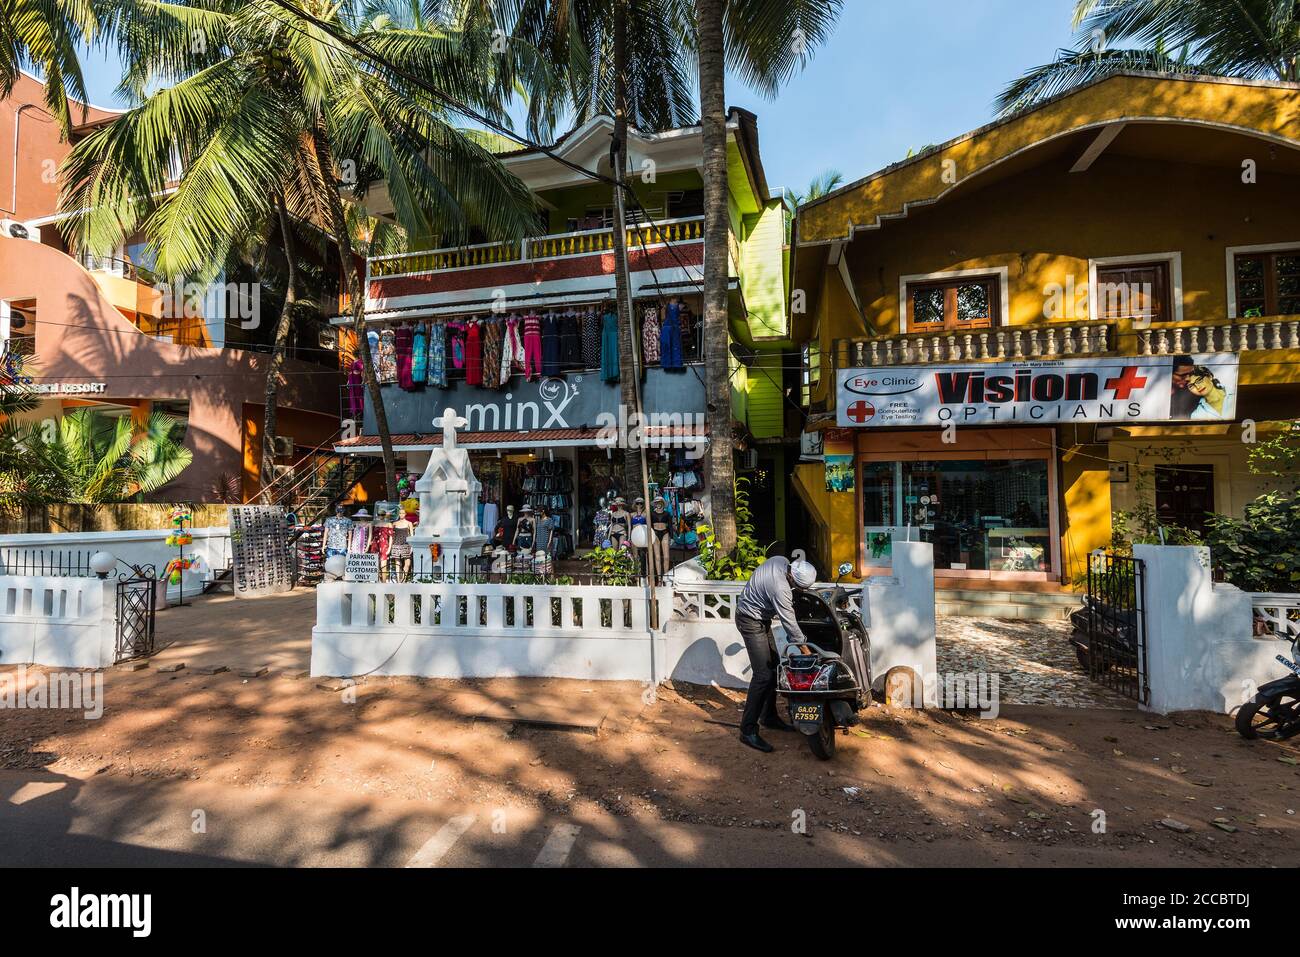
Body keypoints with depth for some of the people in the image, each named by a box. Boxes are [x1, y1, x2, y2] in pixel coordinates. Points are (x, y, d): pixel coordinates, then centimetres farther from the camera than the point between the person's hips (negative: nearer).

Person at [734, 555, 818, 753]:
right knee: (763, 675, -13)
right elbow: (790, 624, -25)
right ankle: (748, 730, -8)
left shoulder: (781, 560, -9)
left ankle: (769, 716, 27)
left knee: (773, 667, 14)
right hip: (751, 621, -10)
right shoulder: (780, 589, -33)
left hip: (761, 617, 10)